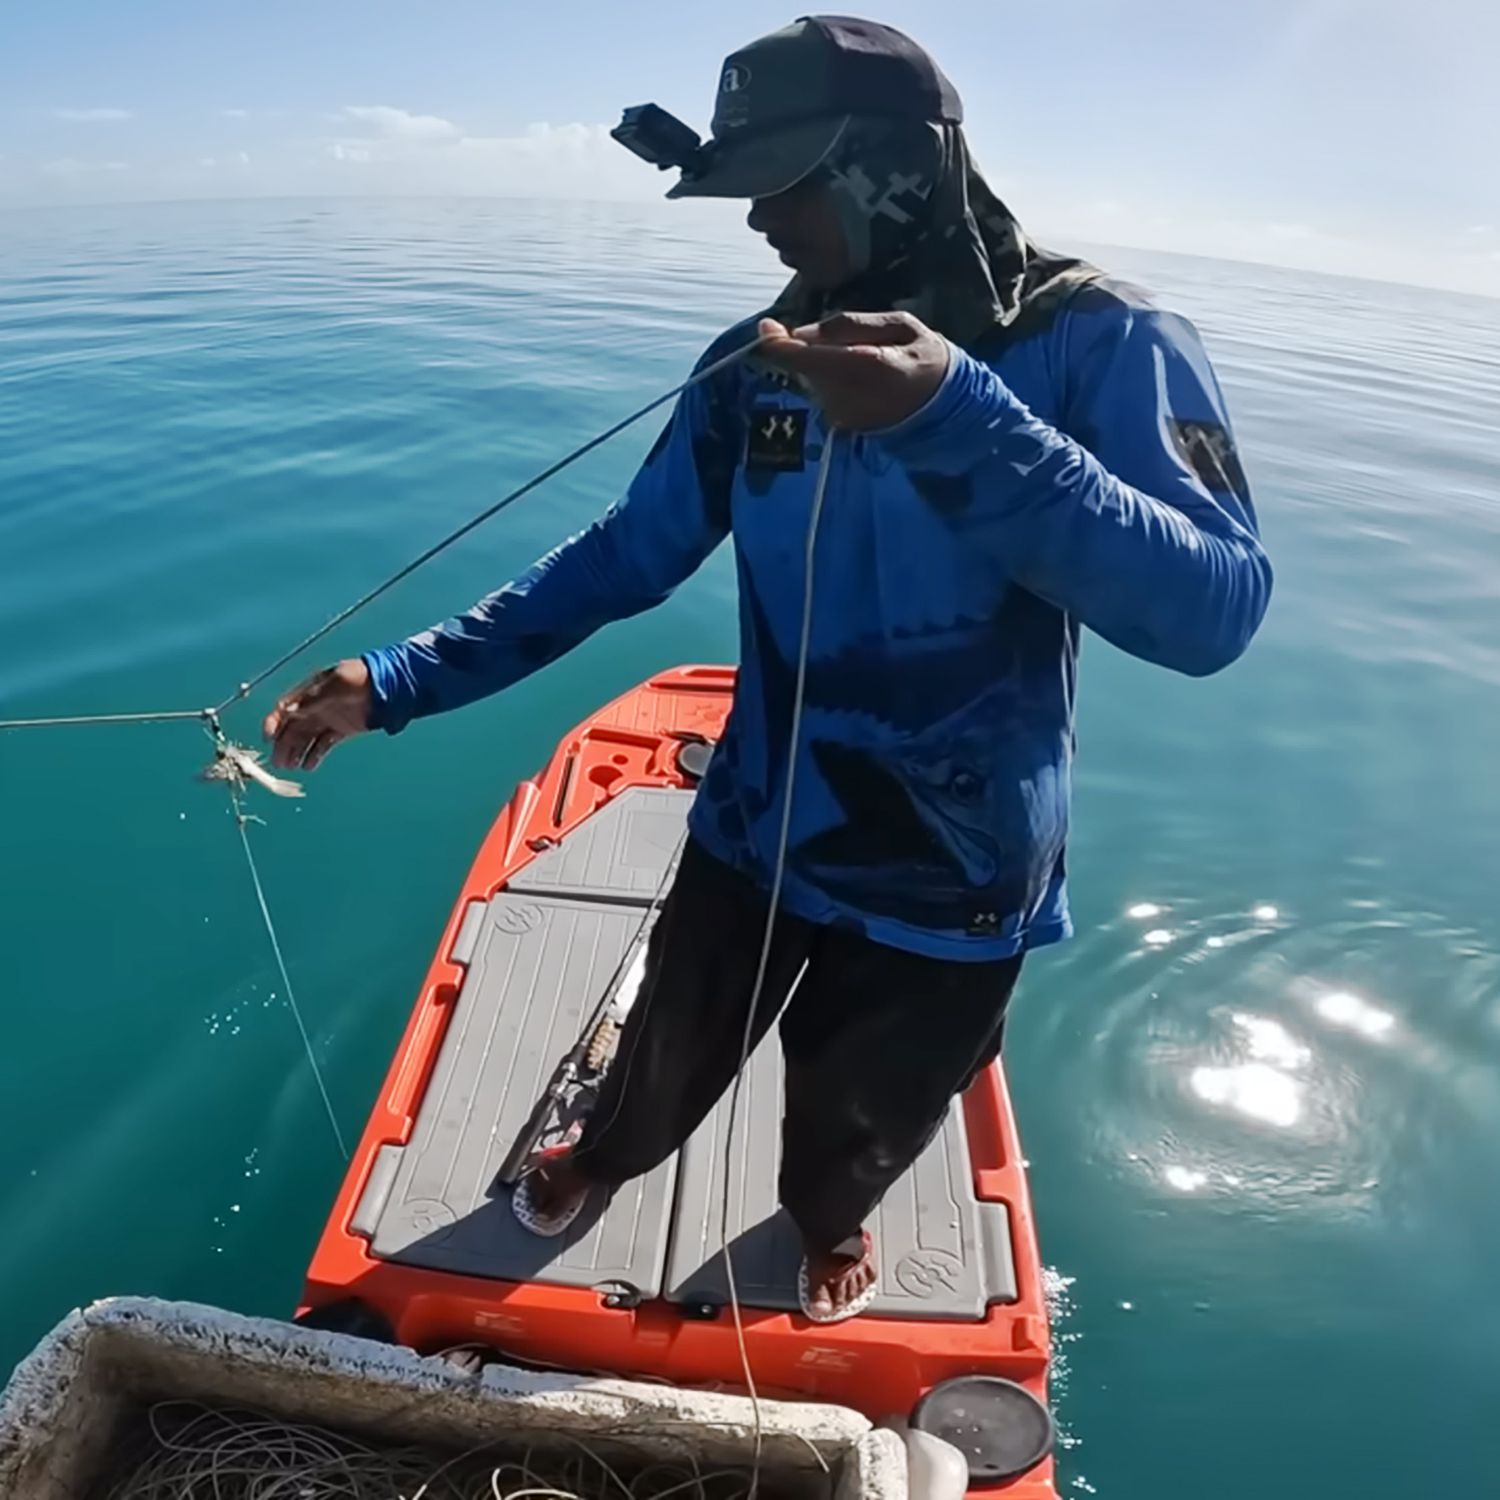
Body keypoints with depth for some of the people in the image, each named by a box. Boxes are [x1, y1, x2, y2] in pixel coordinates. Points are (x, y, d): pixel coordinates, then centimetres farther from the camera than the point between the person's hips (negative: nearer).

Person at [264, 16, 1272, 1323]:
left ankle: (832, 1220, 61)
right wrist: (397, 682, -10)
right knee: (668, 1054, 25)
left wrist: (957, 421, -43)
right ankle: (599, 1157, 61)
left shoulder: (1098, 343, -18)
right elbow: (622, 559, -4)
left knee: (866, 1118, 25)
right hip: (753, 828, 3)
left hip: (951, 874, -2)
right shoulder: (766, 361, -6)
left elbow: (1213, 610, -31)